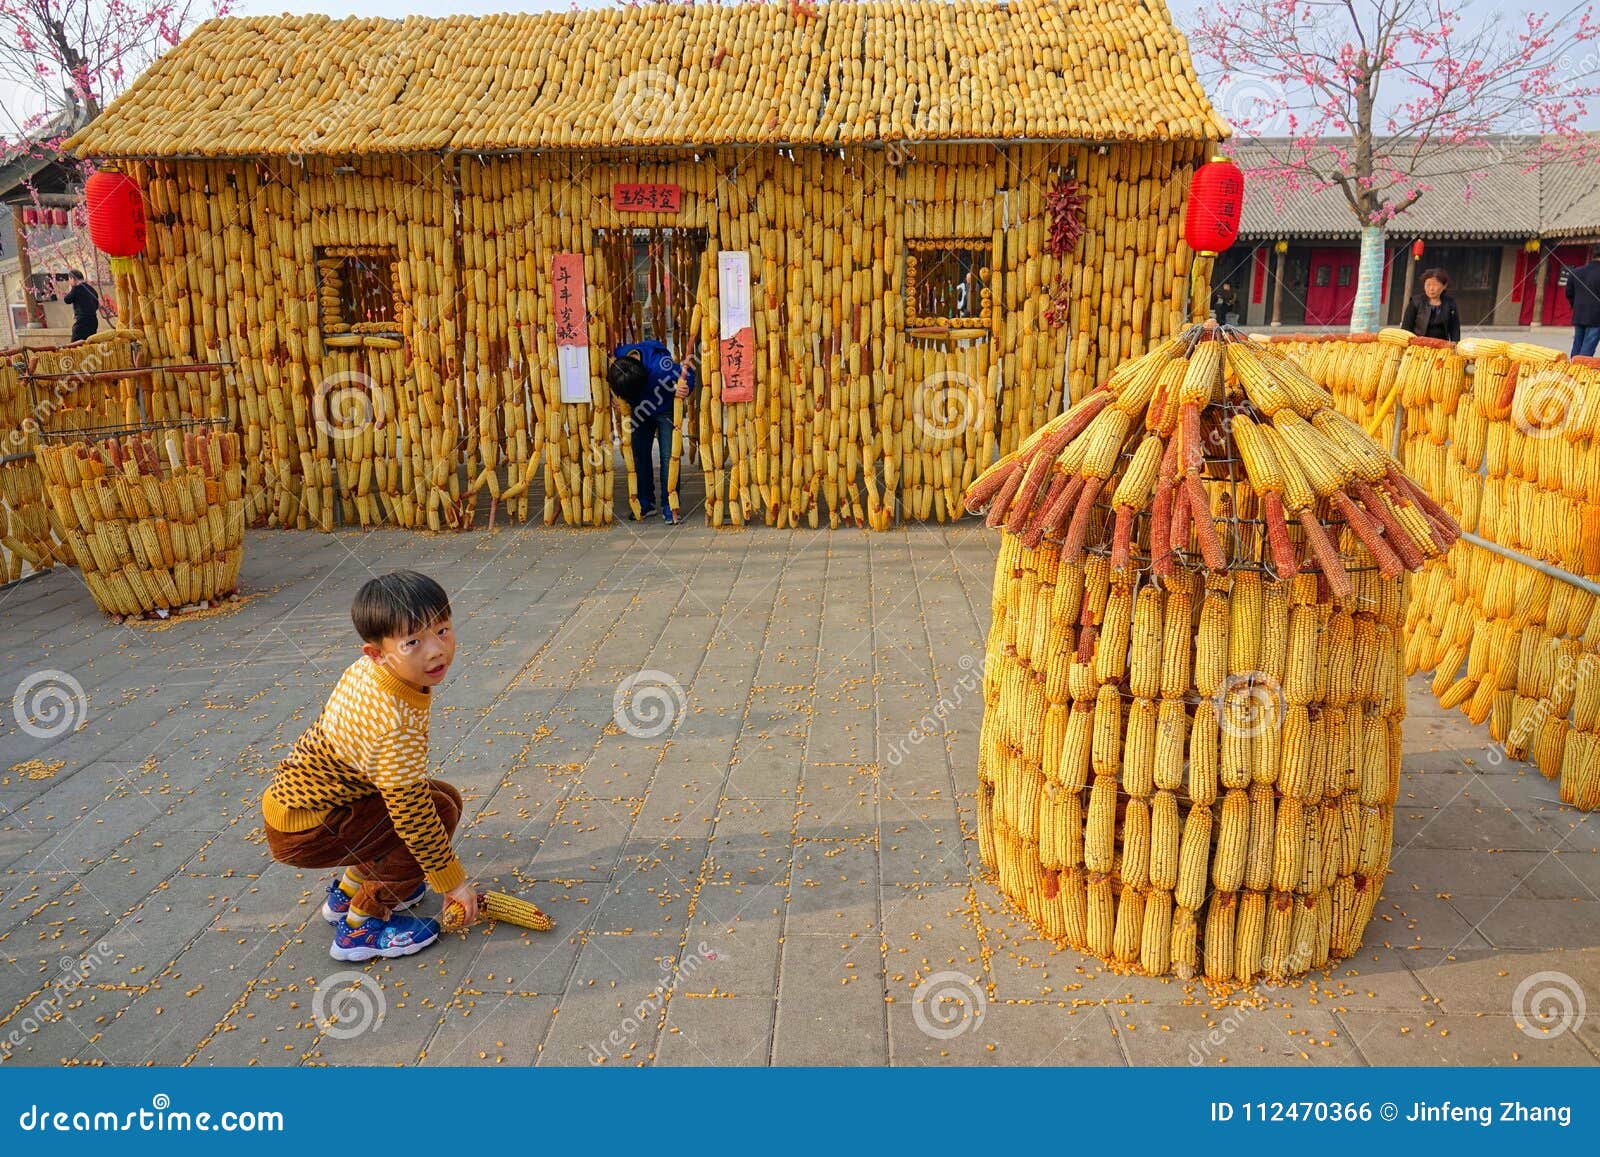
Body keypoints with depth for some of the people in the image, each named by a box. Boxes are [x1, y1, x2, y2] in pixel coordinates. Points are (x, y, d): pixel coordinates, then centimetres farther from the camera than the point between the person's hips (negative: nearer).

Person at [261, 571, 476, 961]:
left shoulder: (364, 669, -6)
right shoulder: (397, 726, -33)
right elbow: (412, 814, -26)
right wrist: (451, 881, -13)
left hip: (289, 797, 9)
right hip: (305, 832, -9)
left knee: (425, 794, 14)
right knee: (440, 808, -14)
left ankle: (348, 889, 24)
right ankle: (360, 925, -2)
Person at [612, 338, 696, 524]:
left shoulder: (658, 362, -38)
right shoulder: (618, 356, -25)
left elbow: (687, 375, -26)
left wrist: (683, 389, -45)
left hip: (666, 411, -4)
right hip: (640, 411, 5)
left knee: (669, 456, -9)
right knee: (640, 454, 4)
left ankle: (669, 506, -5)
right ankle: (646, 503, 14)